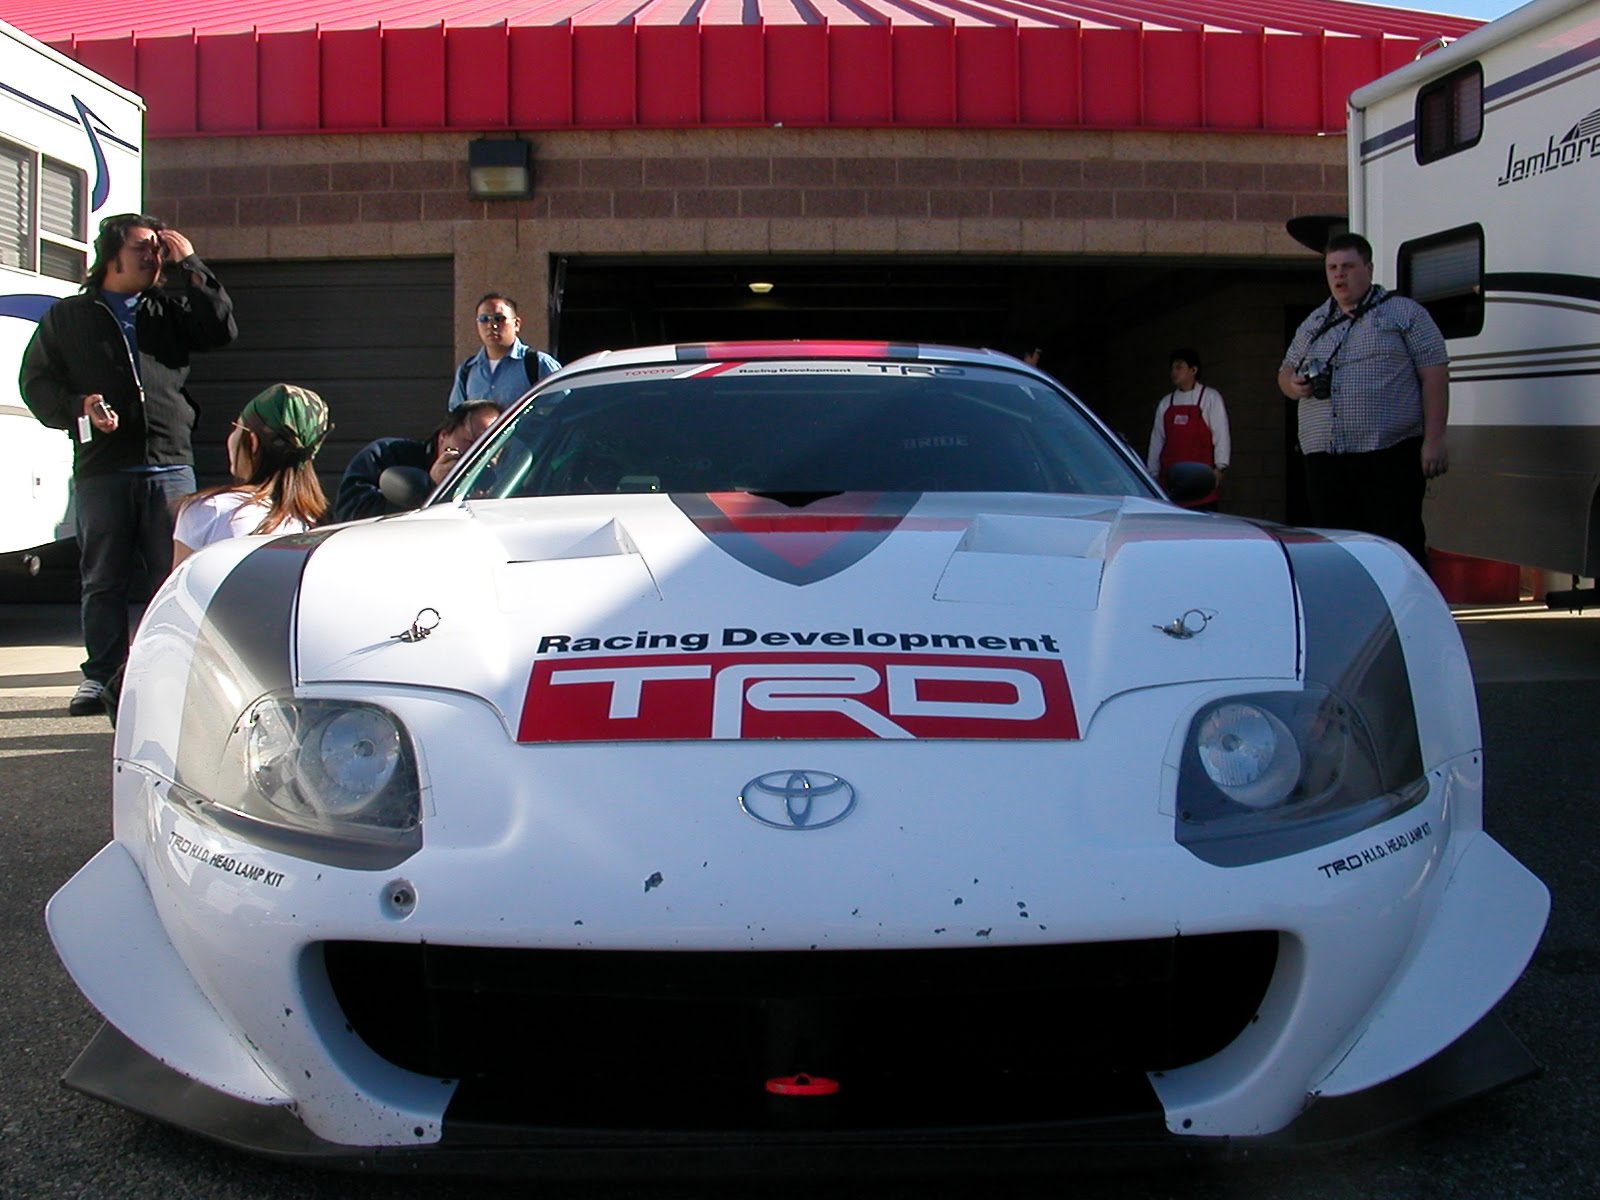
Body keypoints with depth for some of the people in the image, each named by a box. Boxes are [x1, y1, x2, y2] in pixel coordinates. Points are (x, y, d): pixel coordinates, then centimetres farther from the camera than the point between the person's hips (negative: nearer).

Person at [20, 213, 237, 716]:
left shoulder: (170, 308, 18)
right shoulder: (68, 316, 15)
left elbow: (222, 329, 2)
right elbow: (36, 381, 12)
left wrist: (191, 265, 1)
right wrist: (79, 407, -7)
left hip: (169, 465, 1)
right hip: (101, 467, 0)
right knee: (104, 580, 3)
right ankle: (102, 677, 10)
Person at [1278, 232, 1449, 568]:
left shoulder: (1404, 313, 4)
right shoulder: (1312, 324, 20)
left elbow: (1434, 375, -2)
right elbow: (1285, 373, 27)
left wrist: (1433, 440, -11)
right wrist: (1293, 385, 1)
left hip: (1390, 459, -5)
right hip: (1323, 461, 5)